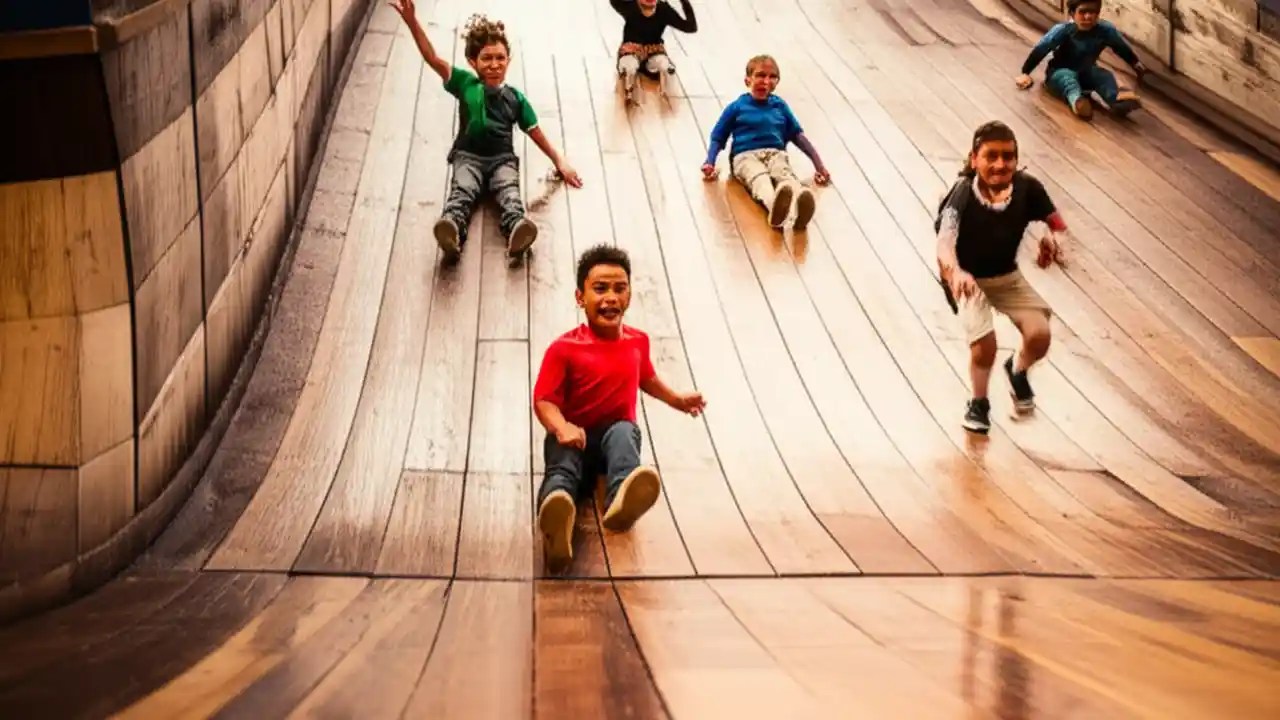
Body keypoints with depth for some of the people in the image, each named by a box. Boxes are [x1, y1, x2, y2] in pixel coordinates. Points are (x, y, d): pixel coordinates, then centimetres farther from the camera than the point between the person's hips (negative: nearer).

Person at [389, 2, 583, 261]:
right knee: (461, 192, -30)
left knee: (510, 194, -30)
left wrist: (559, 161, 13)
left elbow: (536, 133, 17)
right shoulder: (465, 84, 6)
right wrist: (412, 22, -16)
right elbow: (432, 58, -4)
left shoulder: (515, 98, 10)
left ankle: (516, 230, -61)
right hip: (468, 157, -1)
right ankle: (451, 233, -61)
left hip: (502, 159, 1)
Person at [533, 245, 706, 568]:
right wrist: (562, 428, -32)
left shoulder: (638, 341, 9)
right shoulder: (564, 348, -8)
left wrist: (676, 399, 41)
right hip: (577, 435, -2)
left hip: (616, 430, 3)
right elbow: (544, 400, -12)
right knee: (563, 465, -37)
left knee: (624, 432, -36)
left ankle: (621, 501, -72)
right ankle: (556, 520, -76)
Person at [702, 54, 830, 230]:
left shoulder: (780, 105, 24)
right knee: (759, 177, -40)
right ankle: (775, 205, -77)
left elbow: (797, 136, 26)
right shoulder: (736, 107, 17)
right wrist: (709, 162, -2)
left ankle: (801, 203, -73)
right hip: (745, 155, -2)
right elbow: (718, 138, 17)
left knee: (785, 174, -37)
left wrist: (818, 165, 18)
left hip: (775, 154, 2)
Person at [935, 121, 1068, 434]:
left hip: (1008, 276, 3)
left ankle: (1018, 371, 26)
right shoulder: (963, 194, -32)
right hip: (968, 279, -3)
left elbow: (1055, 220, -4)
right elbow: (944, 244, -45)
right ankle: (979, 403, 11)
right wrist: (956, 273, -66)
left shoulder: (1027, 187, -21)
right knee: (984, 344, -21)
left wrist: (1052, 239, -27)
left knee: (1039, 336, -11)